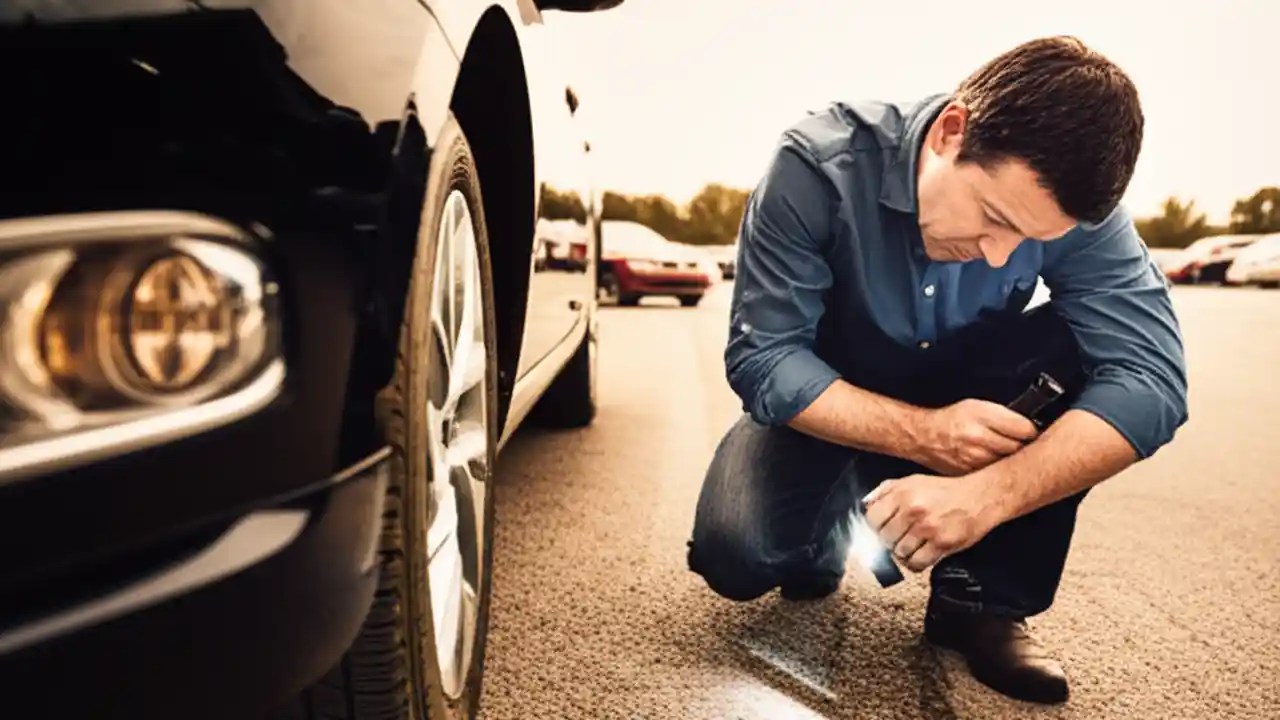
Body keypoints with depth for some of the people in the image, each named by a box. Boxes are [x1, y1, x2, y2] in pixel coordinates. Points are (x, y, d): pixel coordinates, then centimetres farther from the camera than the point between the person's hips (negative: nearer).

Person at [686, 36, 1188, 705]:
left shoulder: (1071, 204, -22)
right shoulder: (821, 164, -28)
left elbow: (1151, 379, -30)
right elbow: (761, 359, -26)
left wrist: (986, 495, -44)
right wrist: (920, 434, -37)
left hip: (975, 409, 2)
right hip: (829, 408, -2)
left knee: (1078, 346, -27)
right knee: (738, 556, -28)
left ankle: (984, 595, -11)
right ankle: (826, 527, 9)